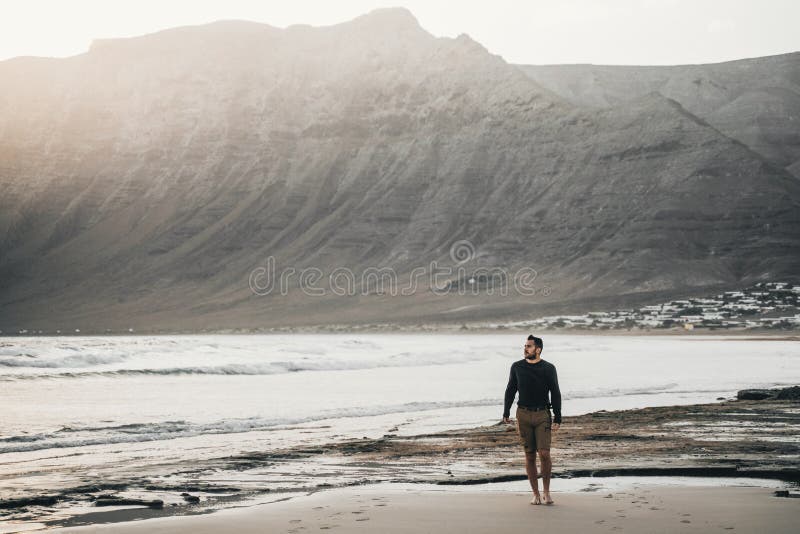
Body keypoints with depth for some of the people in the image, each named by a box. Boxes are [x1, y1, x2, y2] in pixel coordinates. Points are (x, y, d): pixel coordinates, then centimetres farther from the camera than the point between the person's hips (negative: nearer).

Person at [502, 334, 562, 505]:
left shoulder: (548, 368, -1)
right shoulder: (517, 367, 6)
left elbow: (555, 394, 1)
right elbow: (510, 390, 14)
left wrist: (557, 419, -5)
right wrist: (506, 413, 9)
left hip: (542, 415, -2)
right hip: (523, 415, 2)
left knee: (544, 453, -12)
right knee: (530, 456, 3)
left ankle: (546, 491, 6)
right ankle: (535, 493, 11)